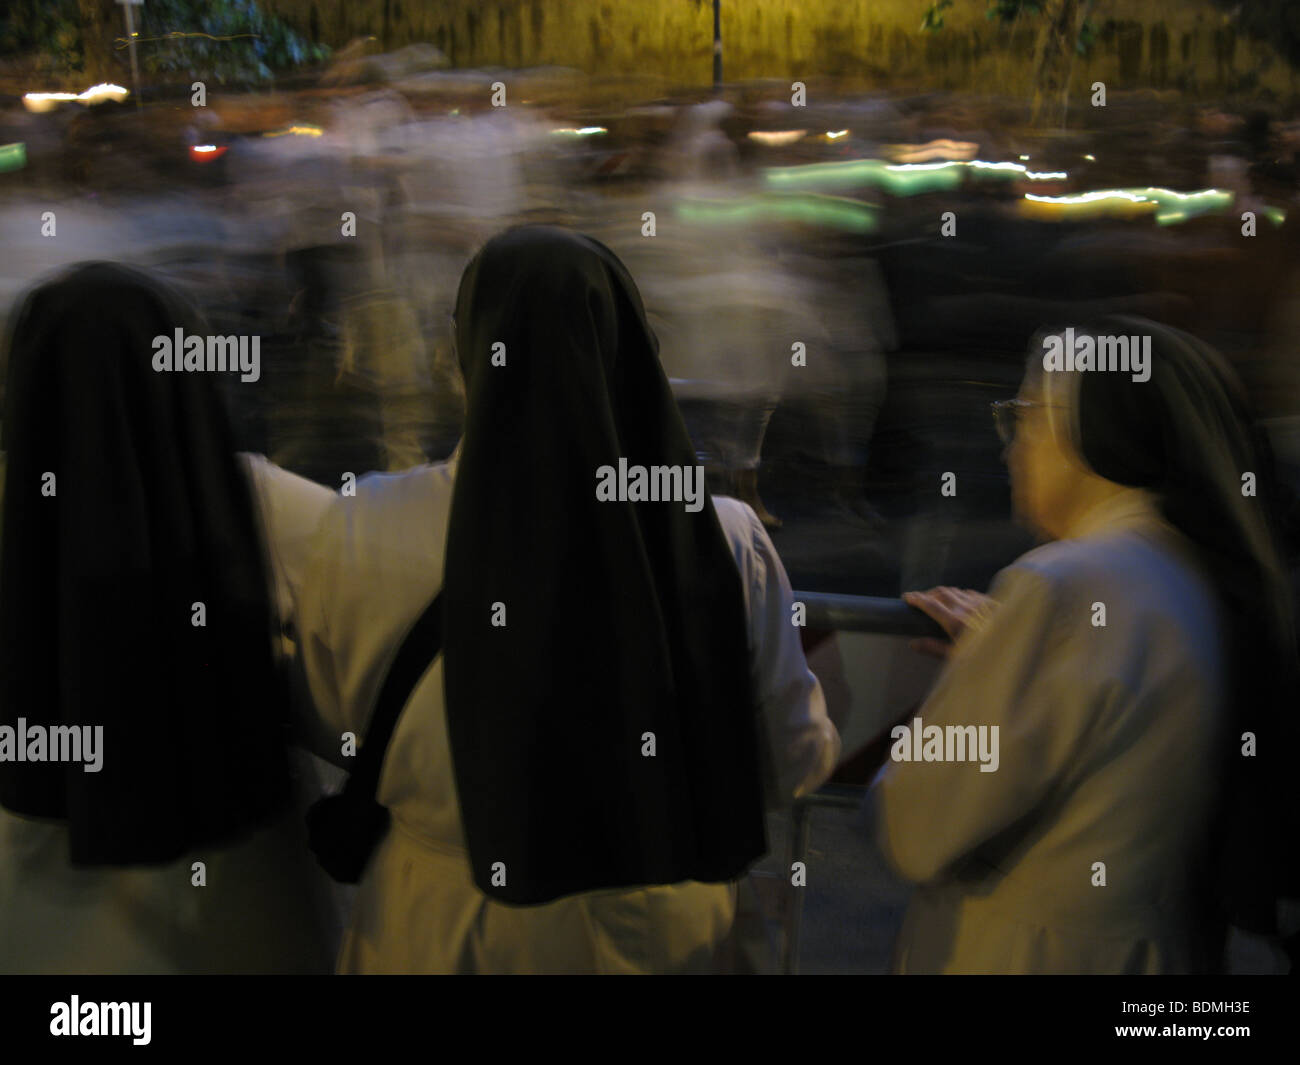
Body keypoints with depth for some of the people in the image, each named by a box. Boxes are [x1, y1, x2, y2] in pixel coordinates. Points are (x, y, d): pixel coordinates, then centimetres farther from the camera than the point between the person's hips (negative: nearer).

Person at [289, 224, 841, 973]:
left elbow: (331, 723, -1)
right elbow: (794, 760, -6)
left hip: (449, 930, 0)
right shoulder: (727, 539, -18)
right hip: (665, 928, 1)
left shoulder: (369, 533, -20)